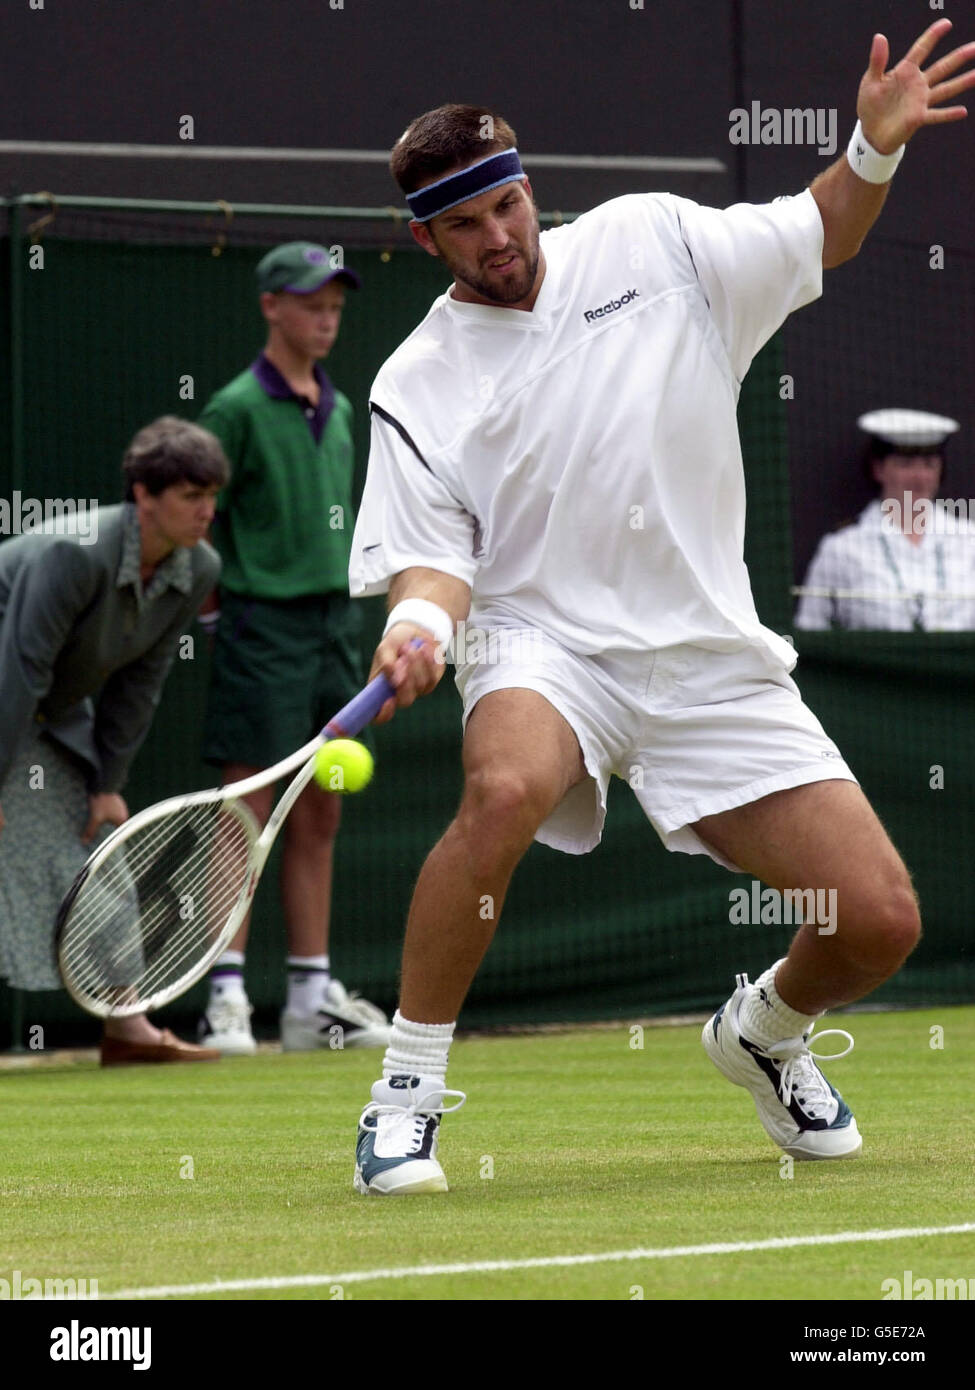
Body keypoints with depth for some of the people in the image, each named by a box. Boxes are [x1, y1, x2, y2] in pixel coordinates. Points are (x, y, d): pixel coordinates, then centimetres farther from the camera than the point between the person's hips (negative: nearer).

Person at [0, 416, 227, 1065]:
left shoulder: (196, 572, -10)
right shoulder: (74, 552, -33)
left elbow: (138, 684, -2)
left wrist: (108, 784, -3)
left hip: (57, 717, 8)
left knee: (96, 854, 5)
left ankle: (127, 1028, 7)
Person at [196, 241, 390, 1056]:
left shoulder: (339, 410, 14)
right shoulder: (238, 408, -6)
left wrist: (343, 611, 15)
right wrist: (210, 592, -9)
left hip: (335, 621, 7)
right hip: (264, 624, -7)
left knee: (320, 817, 8)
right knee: (249, 815, -8)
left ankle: (313, 998, 11)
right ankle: (228, 997, -7)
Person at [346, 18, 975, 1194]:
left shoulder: (652, 241, 4)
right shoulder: (417, 388, -2)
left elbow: (819, 239, 16)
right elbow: (436, 558, -6)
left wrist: (873, 150, -4)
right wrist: (418, 625, -29)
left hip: (711, 656, 3)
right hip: (545, 644, -3)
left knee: (879, 923, -7)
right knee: (506, 788, -40)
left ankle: (763, 1031, 31)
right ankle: (406, 1094, -24)